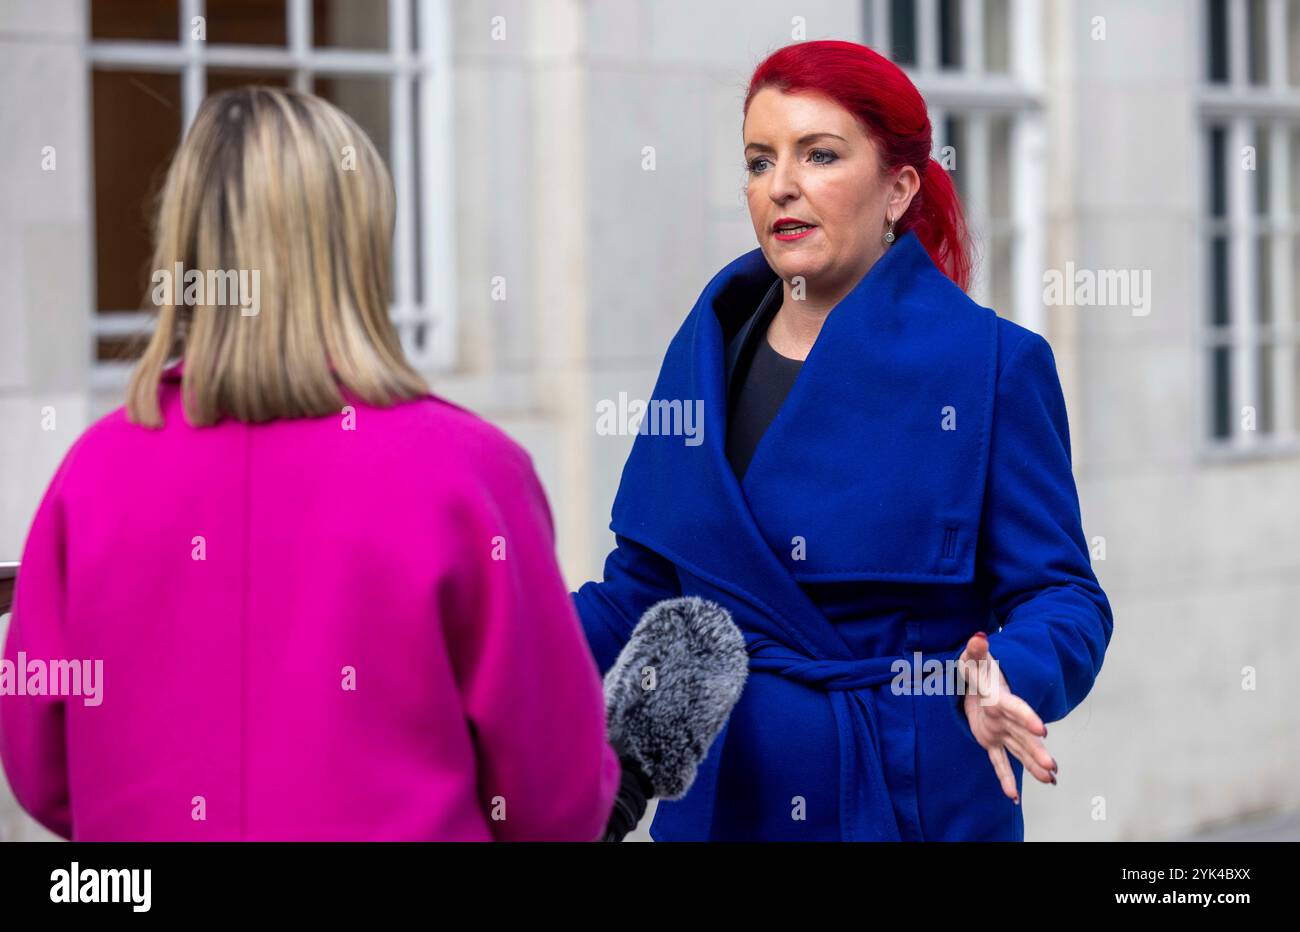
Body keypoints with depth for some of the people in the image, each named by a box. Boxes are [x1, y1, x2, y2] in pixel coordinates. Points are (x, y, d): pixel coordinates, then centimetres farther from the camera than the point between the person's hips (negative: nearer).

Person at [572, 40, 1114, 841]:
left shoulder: (994, 365, -7)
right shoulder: (705, 352, 5)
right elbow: (642, 594, 10)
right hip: (721, 800, 4)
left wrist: (1004, 681, -30)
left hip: (917, 804, -4)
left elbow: (1062, 598, -9)